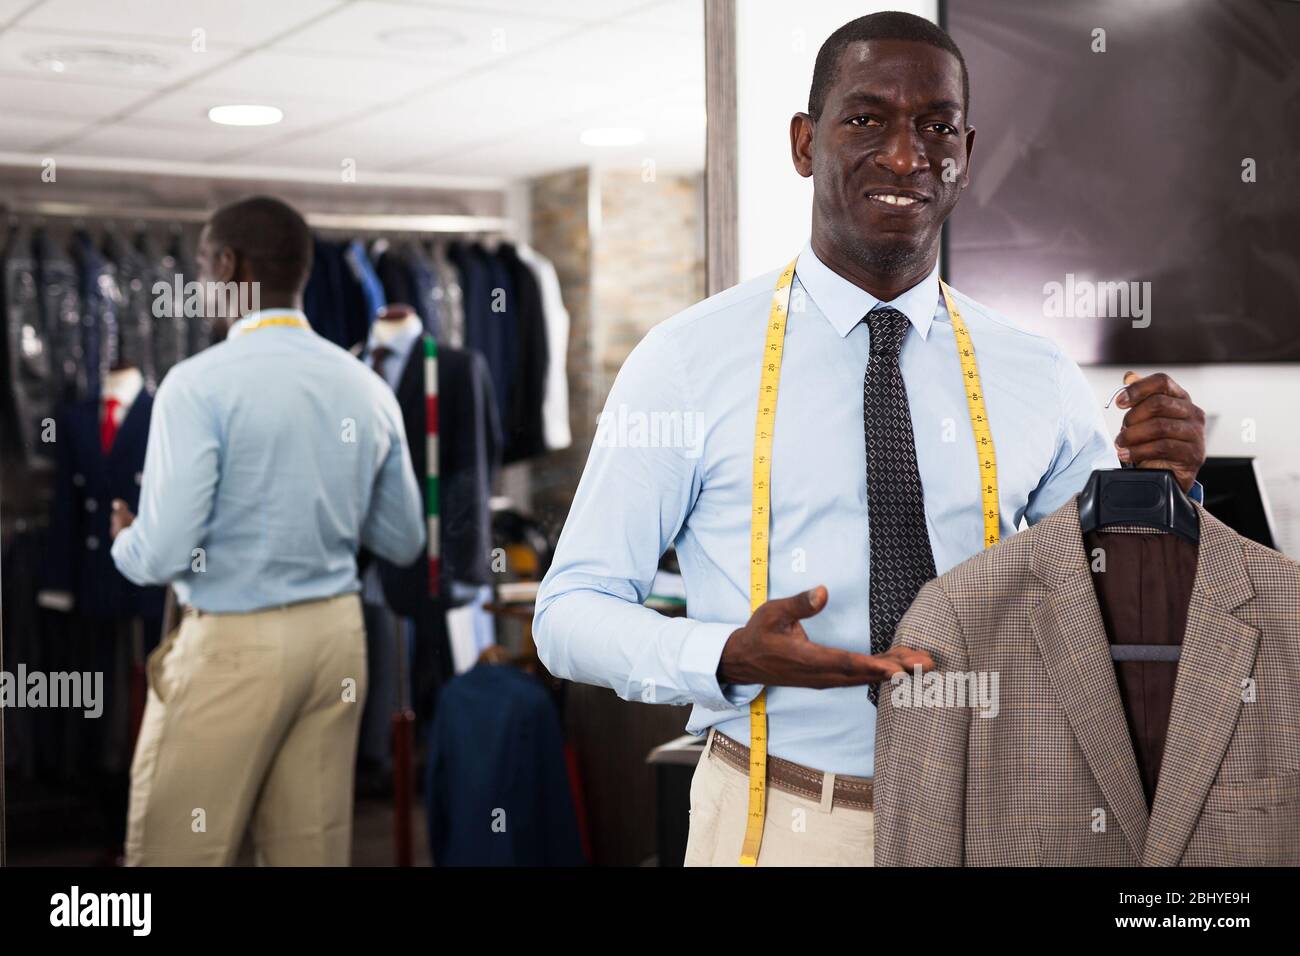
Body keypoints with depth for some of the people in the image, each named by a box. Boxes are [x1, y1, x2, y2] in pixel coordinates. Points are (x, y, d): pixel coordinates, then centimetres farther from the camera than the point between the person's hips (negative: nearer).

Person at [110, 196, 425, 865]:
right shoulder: (368, 388, 3)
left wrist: (122, 543, 4)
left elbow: (162, 554, -18)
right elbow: (404, 541, 11)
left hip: (232, 645, -6)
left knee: (178, 852, 5)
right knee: (314, 850, 12)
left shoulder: (200, 383, -14)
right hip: (336, 633, 6)